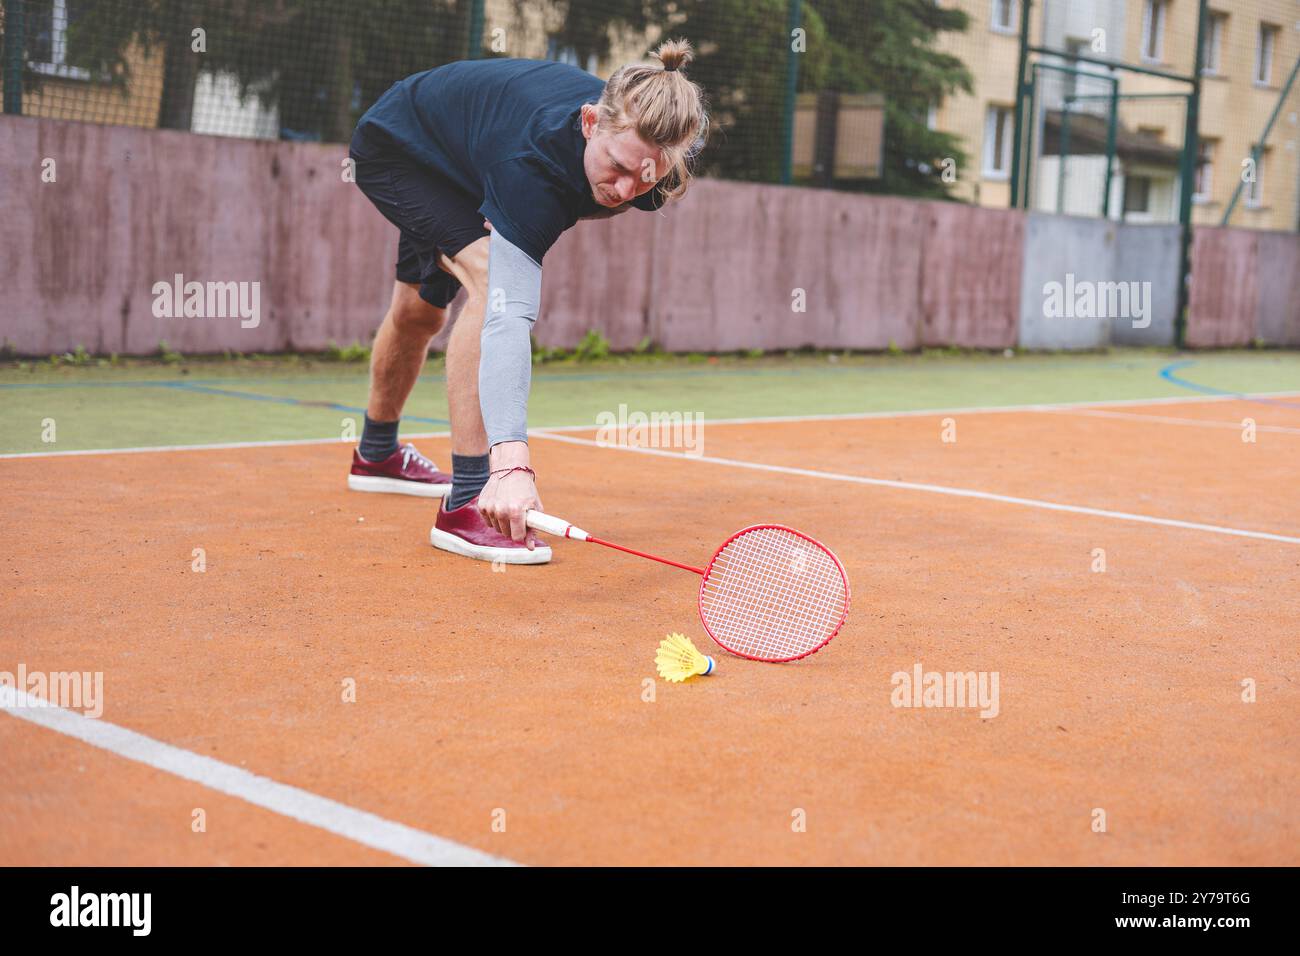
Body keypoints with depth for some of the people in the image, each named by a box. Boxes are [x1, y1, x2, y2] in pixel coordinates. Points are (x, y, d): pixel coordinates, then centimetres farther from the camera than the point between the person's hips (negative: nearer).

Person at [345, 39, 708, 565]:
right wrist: (511, 461, -64)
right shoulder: (532, 164, -47)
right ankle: (466, 501, -30)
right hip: (395, 144, -7)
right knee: (491, 276, -31)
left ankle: (377, 455, 51)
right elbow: (510, 314, -55)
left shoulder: (646, 134, -28)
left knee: (420, 312, 24)